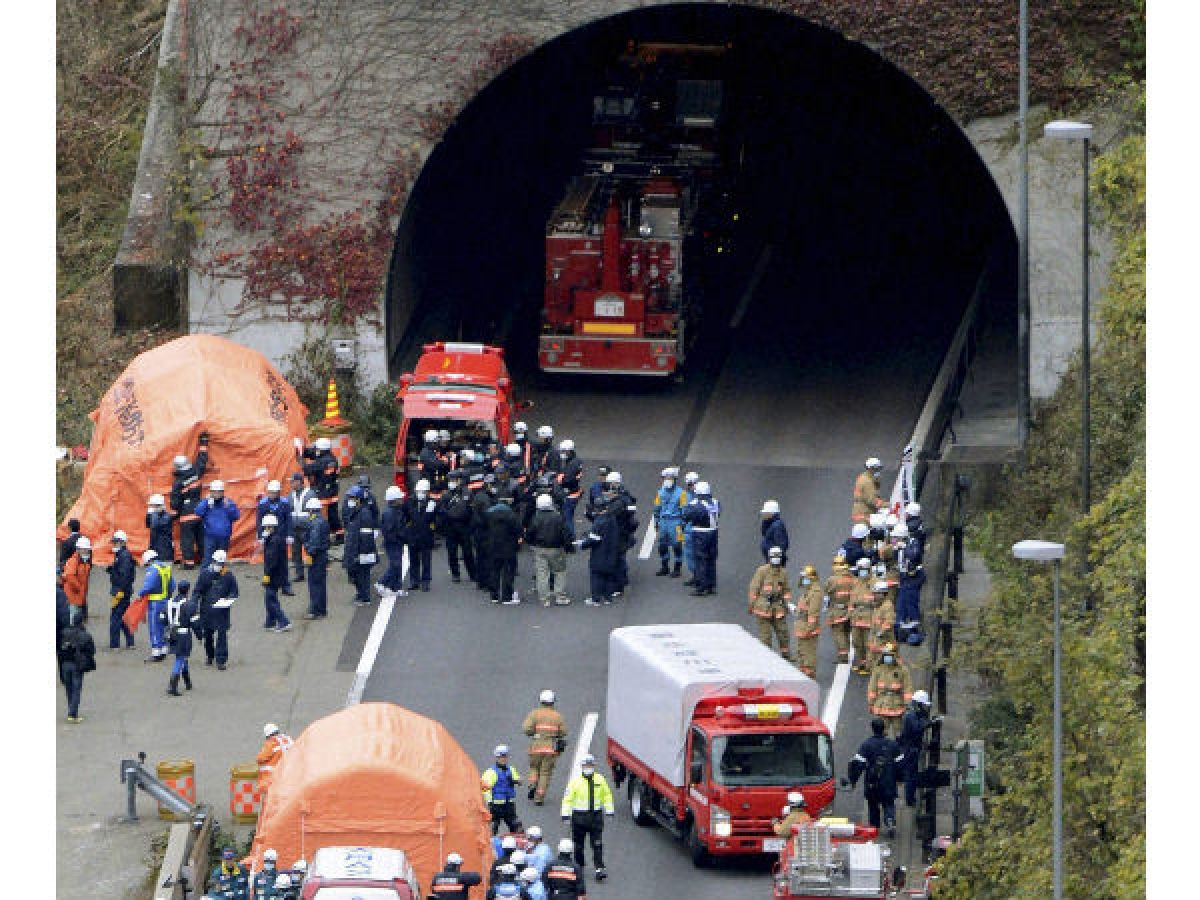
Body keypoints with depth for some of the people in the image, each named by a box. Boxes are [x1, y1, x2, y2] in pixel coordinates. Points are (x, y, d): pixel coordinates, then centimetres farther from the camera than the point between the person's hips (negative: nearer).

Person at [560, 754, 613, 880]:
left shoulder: (600, 779, 5)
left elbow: (607, 795, 15)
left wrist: (609, 811, 11)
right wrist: (566, 815, -8)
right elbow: (567, 798, -2)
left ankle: (600, 868, -9)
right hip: (579, 816, -1)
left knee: (597, 844, -7)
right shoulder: (576, 781, -3)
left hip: (596, 816, 1)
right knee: (578, 844, 8)